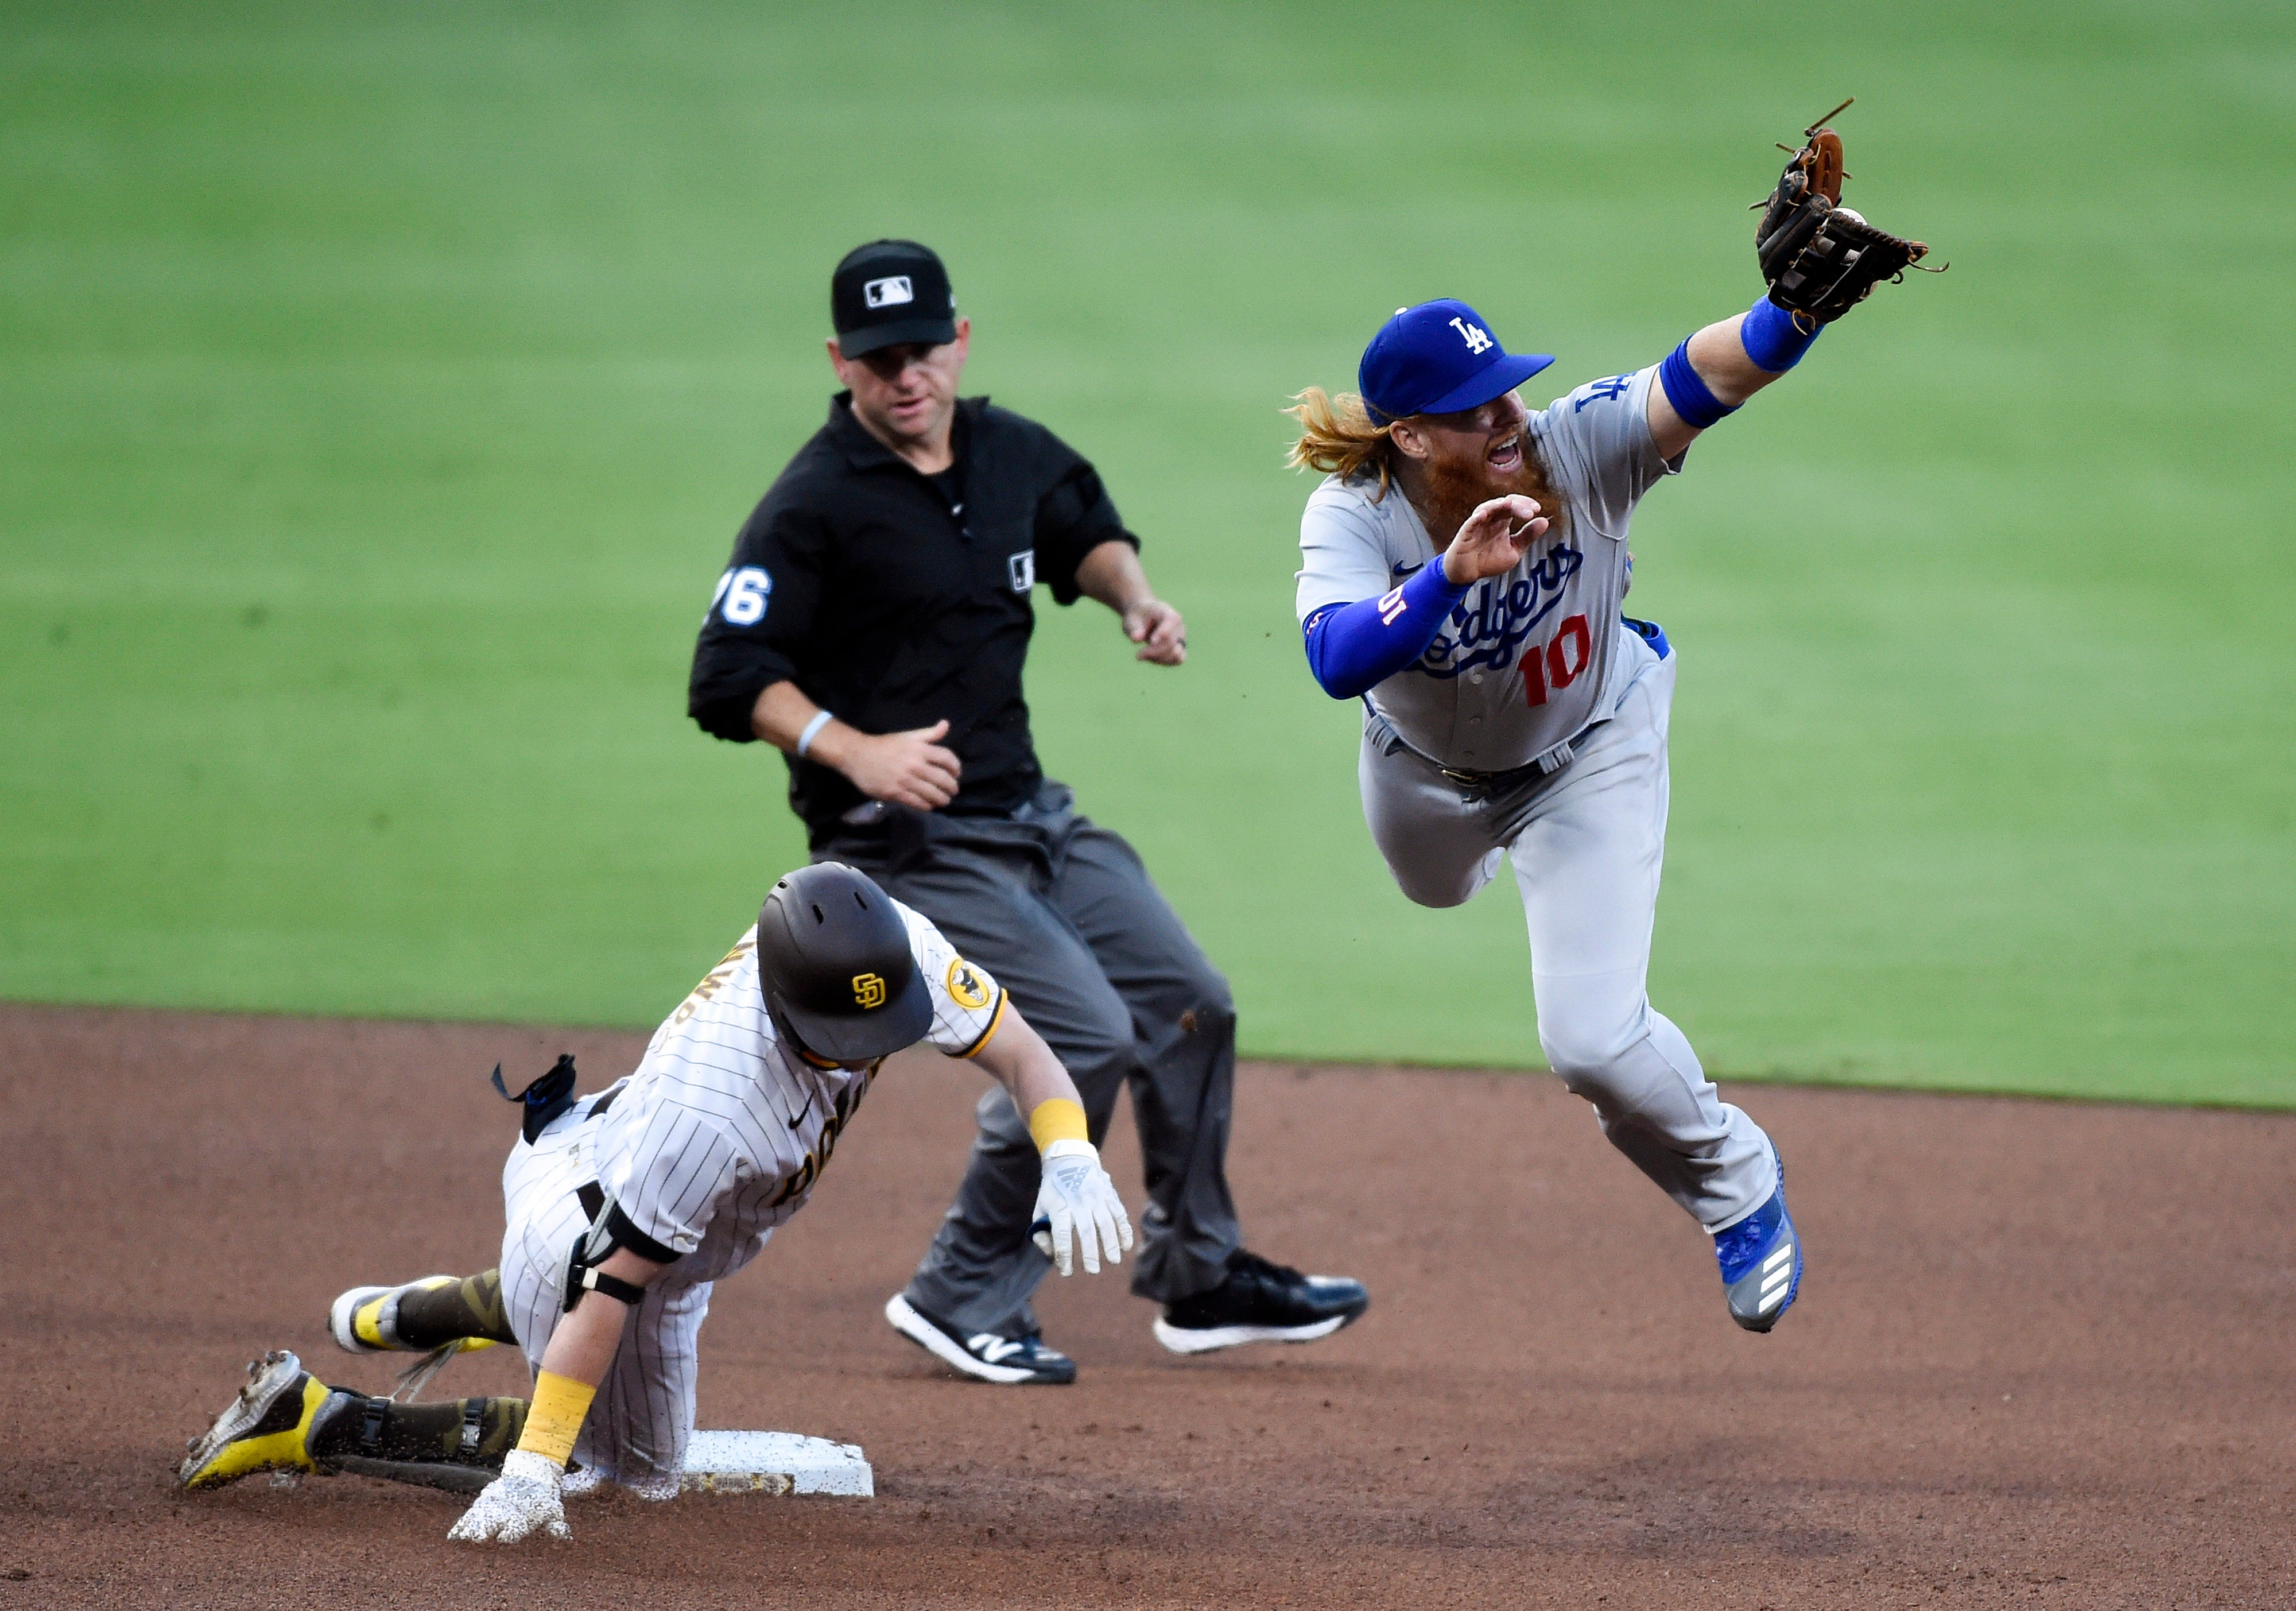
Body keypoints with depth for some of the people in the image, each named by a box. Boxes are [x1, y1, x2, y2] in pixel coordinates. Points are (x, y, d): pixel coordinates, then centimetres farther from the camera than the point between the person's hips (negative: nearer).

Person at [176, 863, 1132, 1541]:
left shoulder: (888, 946, -29)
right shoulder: (705, 1106, -45)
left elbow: (1017, 1049, -16)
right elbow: (609, 1285, -37)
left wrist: (1069, 1162, -35)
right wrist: (532, 1473, -36)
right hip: (583, 1228, -7)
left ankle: (410, 1317, 56)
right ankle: (311, 1422, 9)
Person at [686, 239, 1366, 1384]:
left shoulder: (1013, 455, 6)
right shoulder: (813, 506, -16)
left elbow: (1085, 531, 28)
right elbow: (728, 677, -20)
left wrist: (1136, 598, 7)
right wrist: (851, 750, -32)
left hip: (1031, 812, 8)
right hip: (911, 844, -8)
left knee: (1189, 1005, 13)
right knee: (1086, 1033, -19)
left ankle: (1199, 1278, 30)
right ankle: (966, 1302, -5)